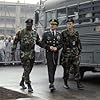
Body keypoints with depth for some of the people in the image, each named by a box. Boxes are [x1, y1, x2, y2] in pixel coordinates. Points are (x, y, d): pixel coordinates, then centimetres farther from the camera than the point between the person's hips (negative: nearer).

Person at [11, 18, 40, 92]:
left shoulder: (35, 33, 9)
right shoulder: (20, 33, -1)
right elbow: (15, 42, 3)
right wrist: (13, 51, -1)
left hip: (32, 54, 5)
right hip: (24, 54, -4)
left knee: (28, 69, 12)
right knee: (26, 69, -11)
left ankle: (22, 82, 32)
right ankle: (29, 86, -9)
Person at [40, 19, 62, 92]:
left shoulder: (59, 35, 11)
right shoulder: (46, 34, 3)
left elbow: (61, 44, 8)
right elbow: (42, 43, 0)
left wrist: (57, 48, -12)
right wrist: (49, 47, -16)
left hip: (56, 53, 3)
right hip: (49, 53, -3)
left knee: (54, 69, 9)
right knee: (50, 68, -14)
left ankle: (51, 83, 22)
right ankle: (51, 84, -20)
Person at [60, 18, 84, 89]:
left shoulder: (76, 33, 10)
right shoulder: (63, 33, 2)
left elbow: (78, 43, 14)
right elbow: (61, 43, 2)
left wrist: (79, 51, 9)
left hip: (75, 54, 2)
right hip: (66, 54, -1)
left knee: (76, 68, -3)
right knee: (66, 69, 5)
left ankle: (78, 84, -1)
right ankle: (65, 83, 17)